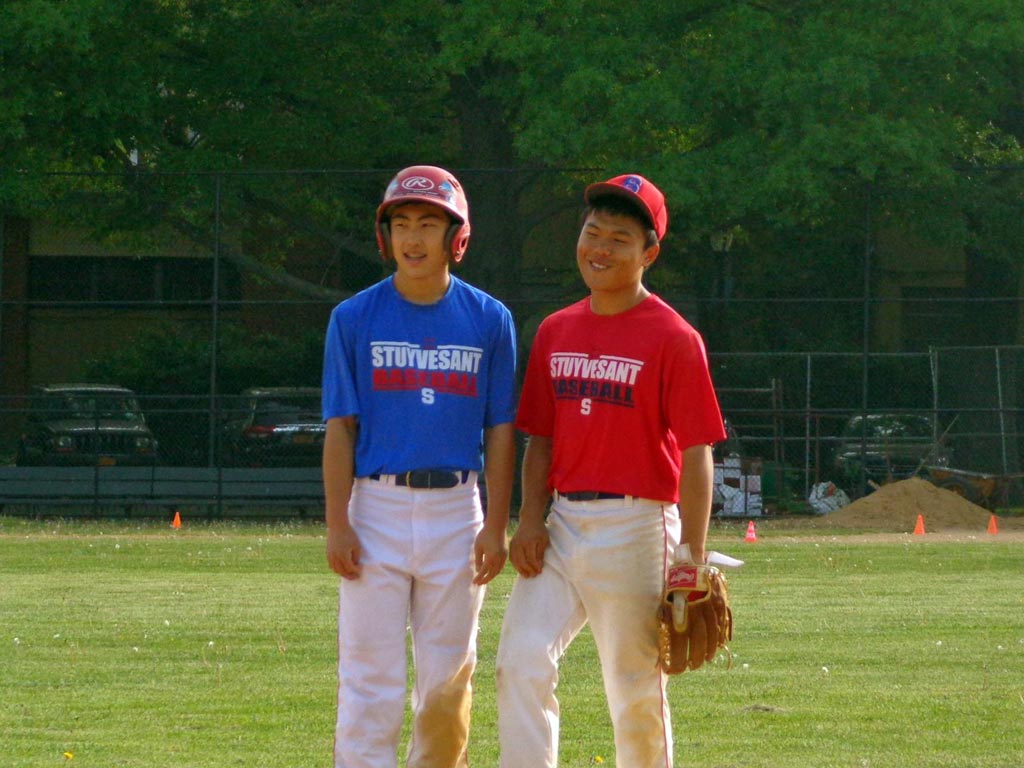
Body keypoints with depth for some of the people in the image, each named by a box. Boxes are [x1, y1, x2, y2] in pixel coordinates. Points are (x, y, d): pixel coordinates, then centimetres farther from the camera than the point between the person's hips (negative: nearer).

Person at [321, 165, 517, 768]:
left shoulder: (489, 320, 5)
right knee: (371, 677, -5)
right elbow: (341, 427, 1)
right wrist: (337, 524, -7)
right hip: (376, 507, -1)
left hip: (456, 511, 1)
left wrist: (496, 527, -1)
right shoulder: (355, 318, 2)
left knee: (449, 676, 5)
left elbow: (500, 430, 5)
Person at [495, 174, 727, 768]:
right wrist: (531, 520, 0)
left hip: (636, 528, -5)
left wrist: (692, 559, -14)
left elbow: (697, 453, -9)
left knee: (637, 690, 3)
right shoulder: (556, 332, 11)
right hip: (562, 525, 5)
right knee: (522, 663, -8)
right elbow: (541, 439, 15)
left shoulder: (673, 339, -7)